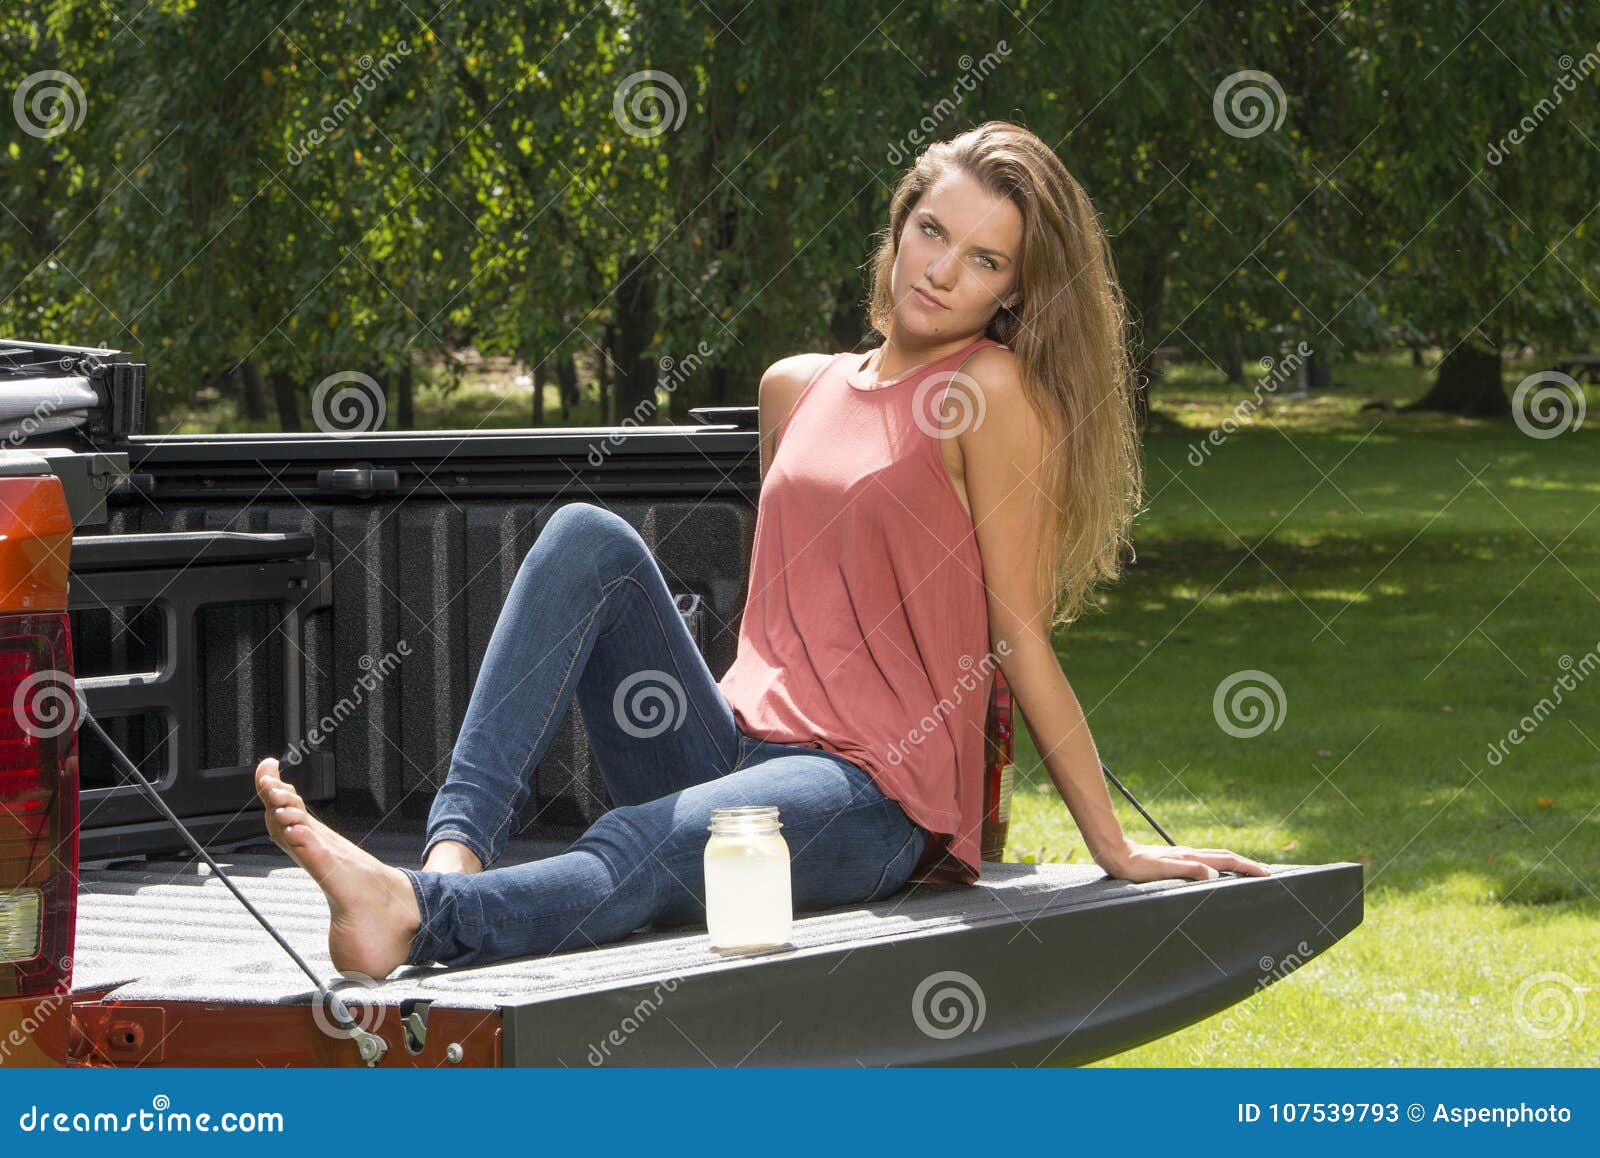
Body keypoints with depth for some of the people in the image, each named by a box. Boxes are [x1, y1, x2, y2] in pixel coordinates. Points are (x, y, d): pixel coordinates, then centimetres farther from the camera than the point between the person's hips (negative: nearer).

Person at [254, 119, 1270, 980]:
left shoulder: (994, 391, -4)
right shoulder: (798, 389, 16)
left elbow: (1020, 639, -3)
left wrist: (1117, 848, -3)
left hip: (871, 795, -7)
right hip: (738, 746, 7)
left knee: (635, 859, -36)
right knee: (589, 537, -15)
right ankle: (460, 847, -33)